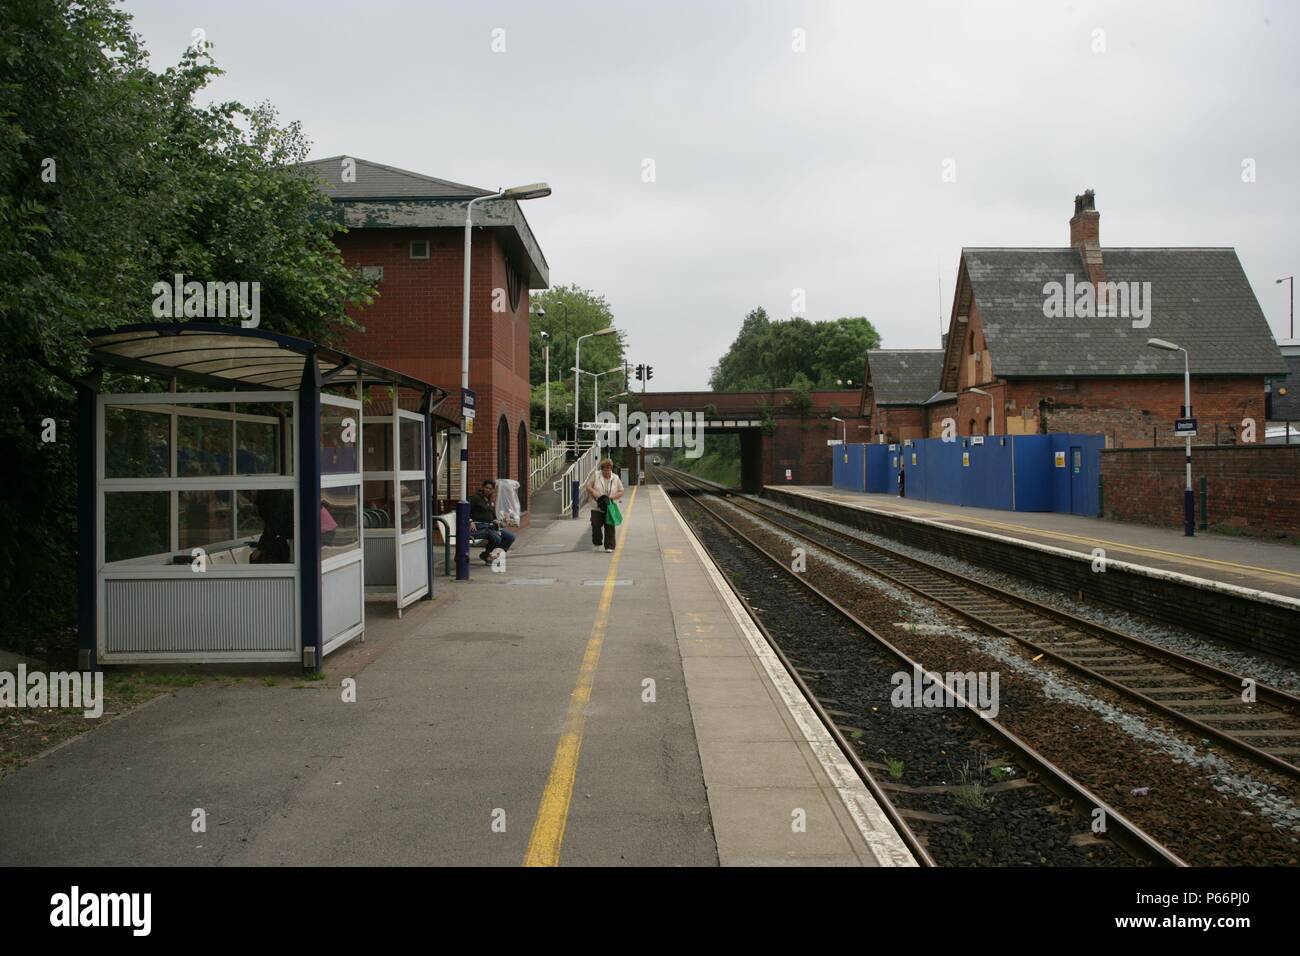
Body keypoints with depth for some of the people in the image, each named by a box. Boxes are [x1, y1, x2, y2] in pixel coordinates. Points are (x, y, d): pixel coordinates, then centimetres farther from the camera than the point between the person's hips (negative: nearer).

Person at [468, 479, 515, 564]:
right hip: (479, 527, -8)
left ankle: (493, 554, -5)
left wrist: (495, 522, 5)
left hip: (490, 526, 8)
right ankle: (487, 557, -4)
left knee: (510, 537, -6)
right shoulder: (475, 497, -3)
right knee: (496, 538, -31)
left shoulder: (491, 500, 20)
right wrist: (470, 522, -22)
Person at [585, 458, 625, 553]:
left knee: (609, 527, 0)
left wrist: (612, 497, -10)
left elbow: (621, 492, 7)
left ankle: (609, 547, 6)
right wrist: (594, 493, -14)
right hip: (597, 507, 0)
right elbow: (588, 487, 4)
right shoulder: (596, 475, 3)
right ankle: (597, 544, 20)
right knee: (596, 526, -1)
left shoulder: (616, 478, 6)